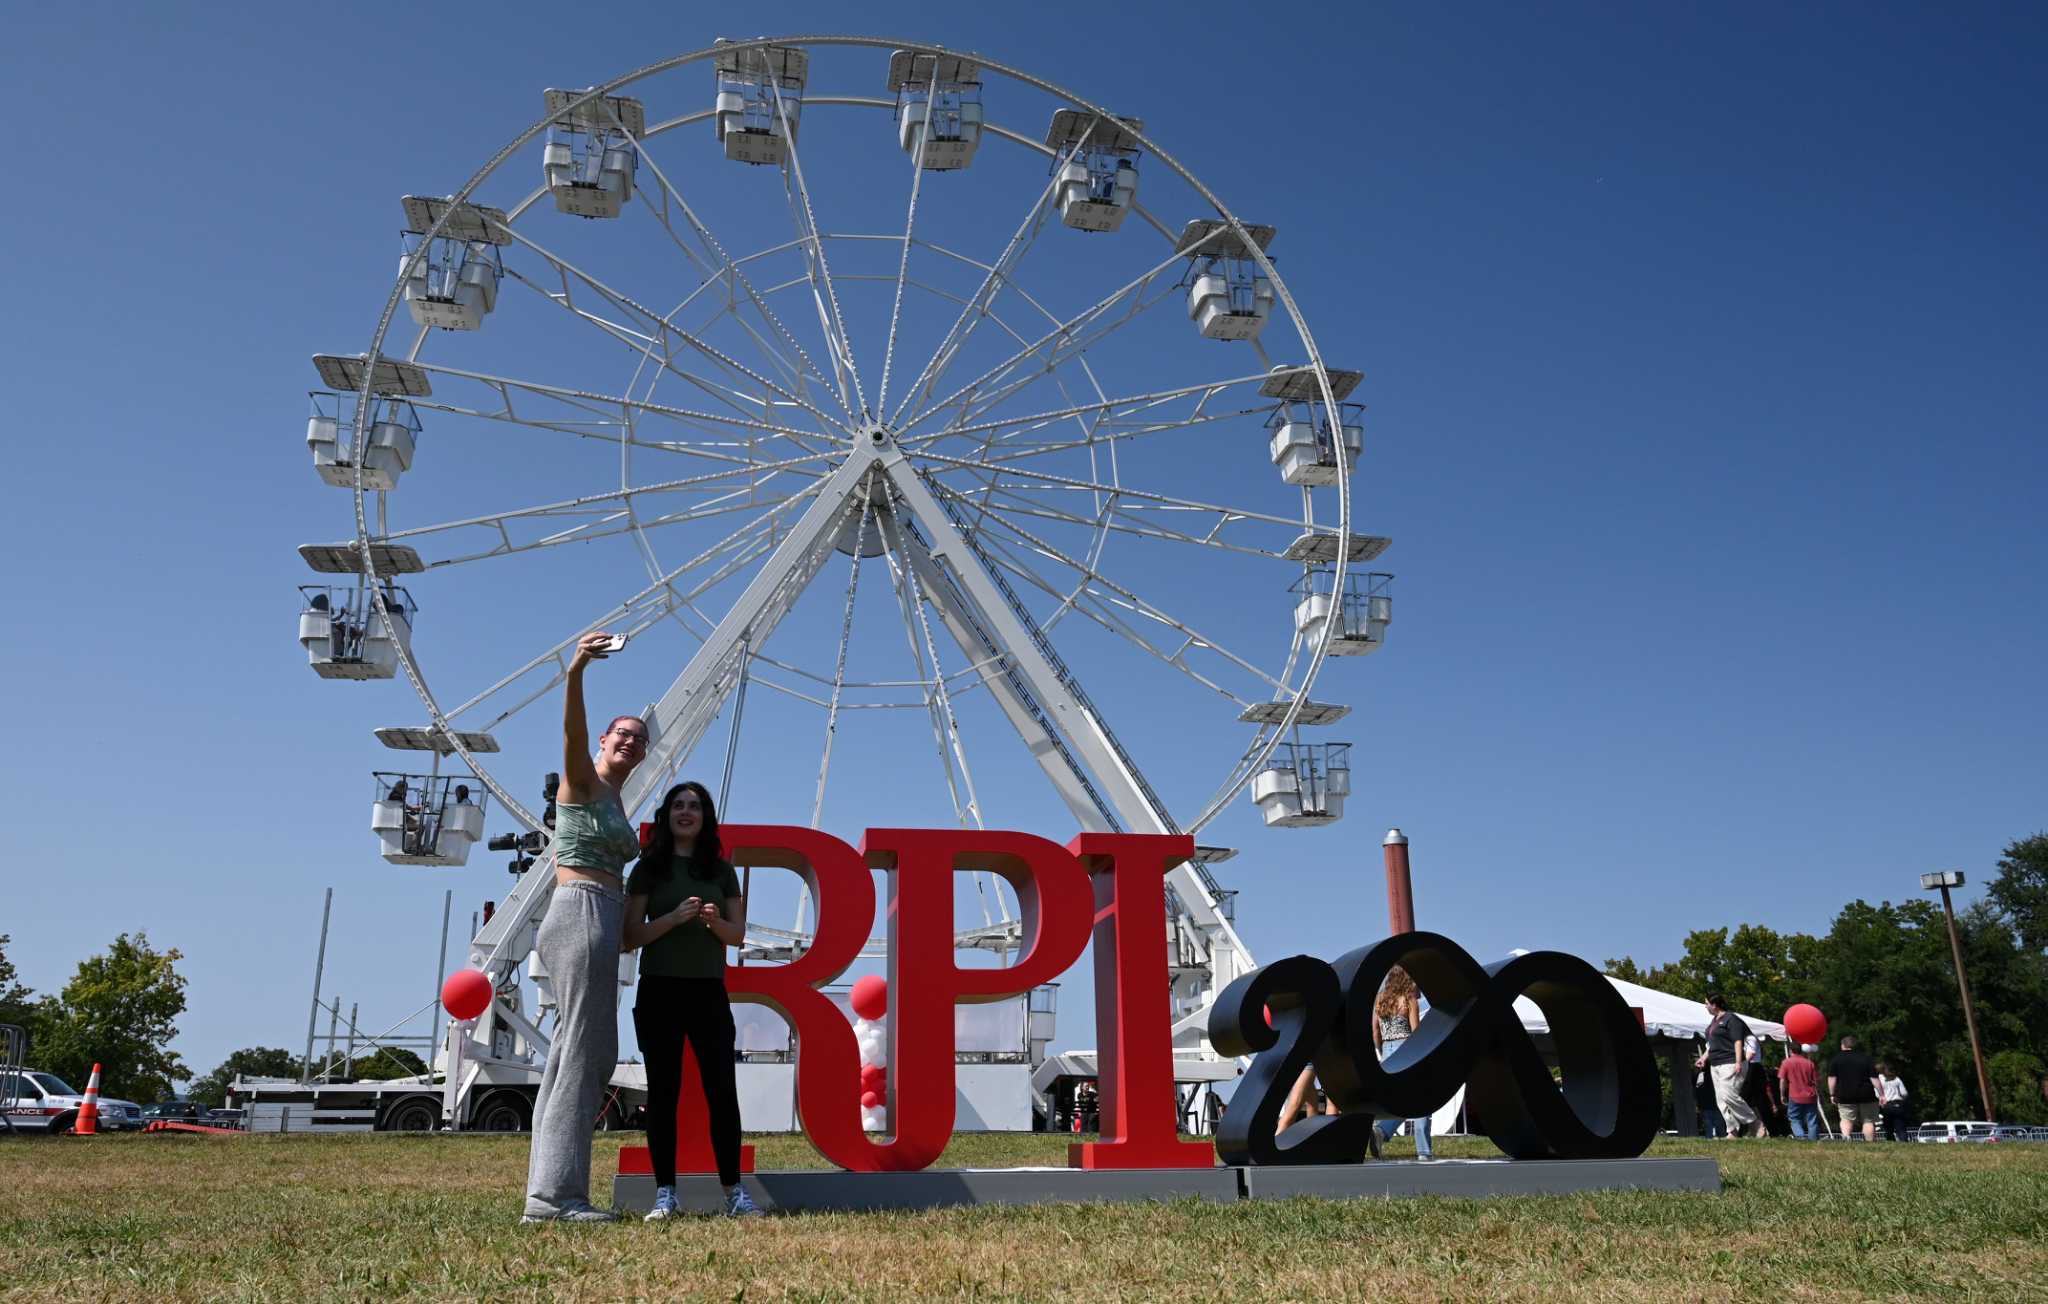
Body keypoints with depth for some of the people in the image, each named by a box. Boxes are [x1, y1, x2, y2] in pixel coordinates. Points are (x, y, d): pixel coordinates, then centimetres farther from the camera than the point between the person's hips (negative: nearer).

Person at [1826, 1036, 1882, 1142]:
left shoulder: (1835, 1060, 3)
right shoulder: (1866, 1058, 5)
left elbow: (1832, 1078, -1)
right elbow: (1874, 1078, -1)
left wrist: (1832, 1094, 5)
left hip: (1844, 1096, 0)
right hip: (1866, 1096, 1)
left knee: (1847, 1119, 5)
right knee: (1868, 1121, 8)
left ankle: (1846, 1136, -21)